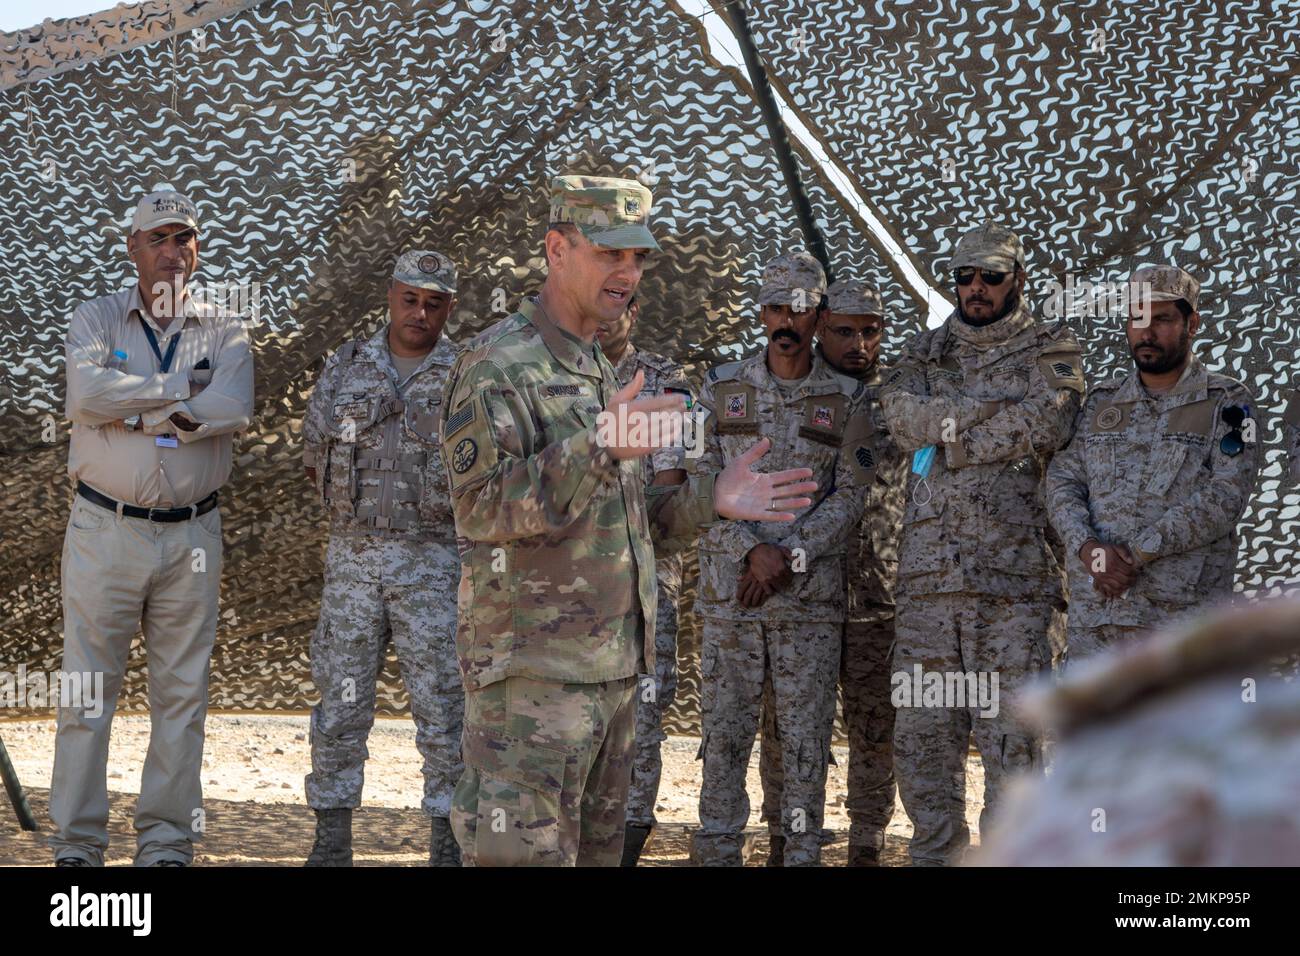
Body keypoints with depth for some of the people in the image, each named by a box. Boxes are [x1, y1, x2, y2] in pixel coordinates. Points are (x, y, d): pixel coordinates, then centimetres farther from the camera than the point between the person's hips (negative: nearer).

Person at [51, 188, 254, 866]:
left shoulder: (224, 333, 7)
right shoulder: (96, 320, 5)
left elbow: (234, 410, -13)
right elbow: (86, 395, -16)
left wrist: (134, 412, -14)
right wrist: (183, 389, -11)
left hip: (191, 536, 1)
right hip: (105, 529, -1)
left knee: (182, 693, 5)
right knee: (87, 687, -1)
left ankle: (167, 841, 13)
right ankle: (76, 843, 4)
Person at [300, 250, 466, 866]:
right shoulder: (346, 367, 8)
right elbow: (315, 459, 11)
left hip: (434, 563, -2)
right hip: (353, 557, 2)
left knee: (442, 706, -2)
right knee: (340, 704, 2)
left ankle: (448, 848, 5)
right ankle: (331, 846, 9)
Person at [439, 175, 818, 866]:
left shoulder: (599, 371, 19)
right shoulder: (497, 364, -10)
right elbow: (483, 507, -21)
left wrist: (710, 500, 7)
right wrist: (599, 445, -29)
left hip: (612, 668, 9)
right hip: (533, 670, -9)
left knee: (597, 847, 13)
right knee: (525, 849, -9)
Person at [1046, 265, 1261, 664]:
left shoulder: (1227, 403, 2)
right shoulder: (1100, 402, 16)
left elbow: (1224, 496, -10)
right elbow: (1062, 482, 8)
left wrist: (1137, 553, -16)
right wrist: (1089, 548, -13)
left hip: (1181, 611, -4)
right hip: (1092, 613, 4)